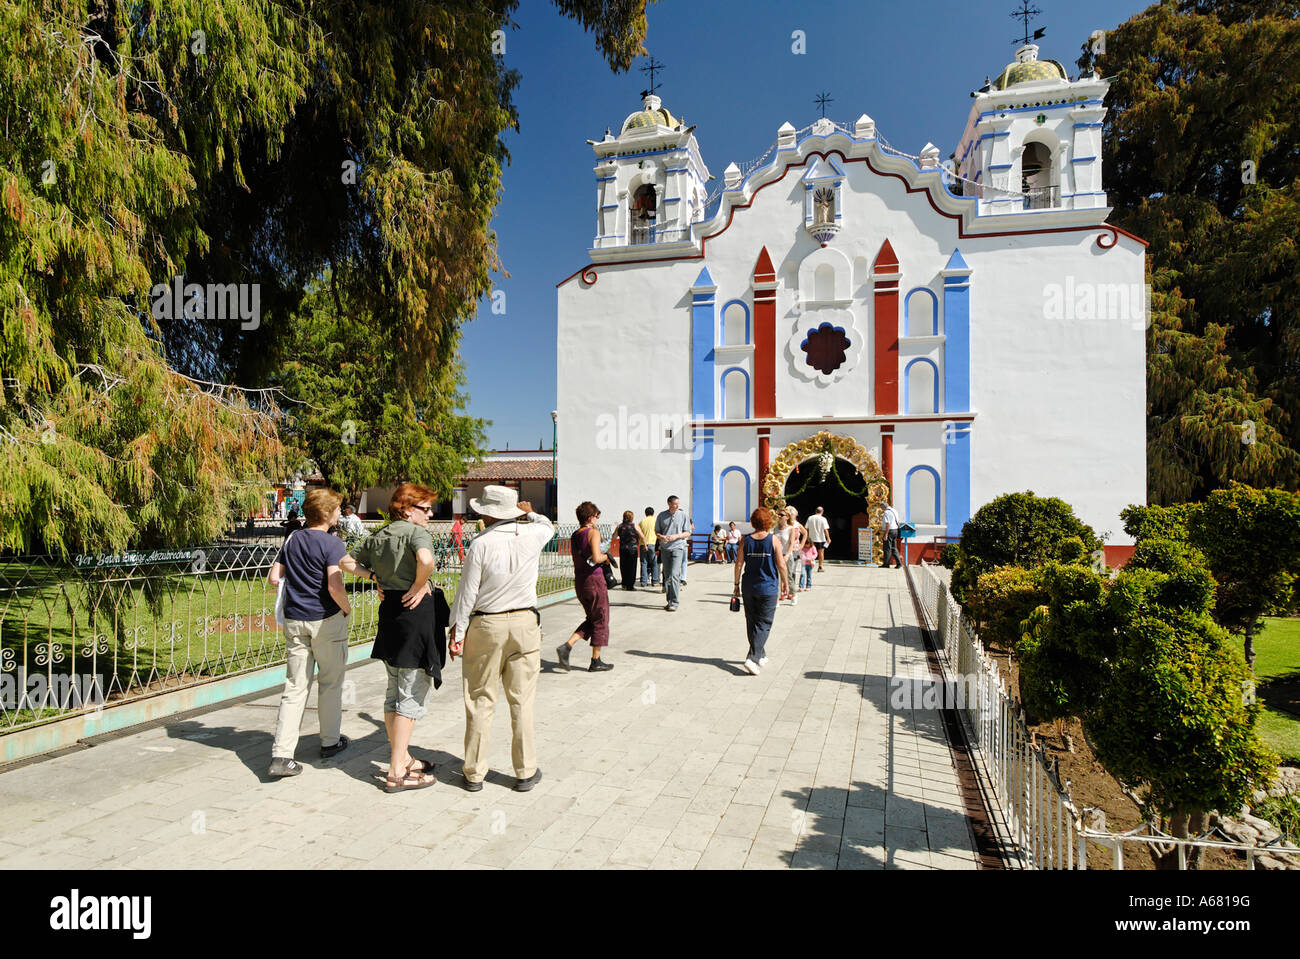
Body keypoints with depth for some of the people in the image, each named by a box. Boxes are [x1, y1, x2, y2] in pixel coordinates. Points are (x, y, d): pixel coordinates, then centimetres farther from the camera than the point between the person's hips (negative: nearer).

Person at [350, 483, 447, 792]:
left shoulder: (376, 537, 11)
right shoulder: (416, 531, -13)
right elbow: (426, 560, -34)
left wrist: (379, 583, 18)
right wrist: (420, 585, -17)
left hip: (390, 613, 9)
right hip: (418, 613, -8)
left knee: (394, 692, 17)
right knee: (412, 697, 0)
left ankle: (401, 758, 30)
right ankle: (397, 773, 6)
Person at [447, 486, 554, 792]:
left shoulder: (480, 544, -11)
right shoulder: (531, 536, -4)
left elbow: (467, 592, -8)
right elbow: (548, 525, 21)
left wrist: (457, 632, 0)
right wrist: (529, 513, 32)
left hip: (486, 626, -2)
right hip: (525, 624, 2)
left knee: (480, 700, 9)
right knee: (522, 701, 9)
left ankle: (474, 773, 20)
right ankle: (525, 772, 18)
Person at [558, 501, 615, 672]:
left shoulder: (574, 535, 9)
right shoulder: (593, 532, -13)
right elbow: (596, 558, -25)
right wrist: (605, 556, -4)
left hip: (579, 581, 7)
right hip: (594, 579, -7)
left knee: (591, 619, 20)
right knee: (600, 620, 8)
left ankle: (567, 645, 3)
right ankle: (596, 661, 14)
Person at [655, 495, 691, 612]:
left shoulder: (683, 515, 2)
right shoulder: (661, 516, 8)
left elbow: (688, 533, 3)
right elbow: (657, 531, 14)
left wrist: (676, 536, -14)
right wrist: (661, 536, -9)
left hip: (677, 547, -3)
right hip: (664, 548, 3)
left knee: (674, 575, -14)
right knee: (667, 576, 7)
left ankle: (674, 603, -12)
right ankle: (670, 601, 17)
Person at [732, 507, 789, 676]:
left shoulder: (746, 540, -1)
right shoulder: (774, 540, -7)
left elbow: (739, 564, -2)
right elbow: (781, 564, -6)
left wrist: (737, 584, 9)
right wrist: (785, 582, 8)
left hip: (748, 587, 3)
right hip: (768, 588, -3)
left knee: (752, 623, 16)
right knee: (763, 624, 2)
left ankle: (760, 656, 28)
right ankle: (752, 658, -11)